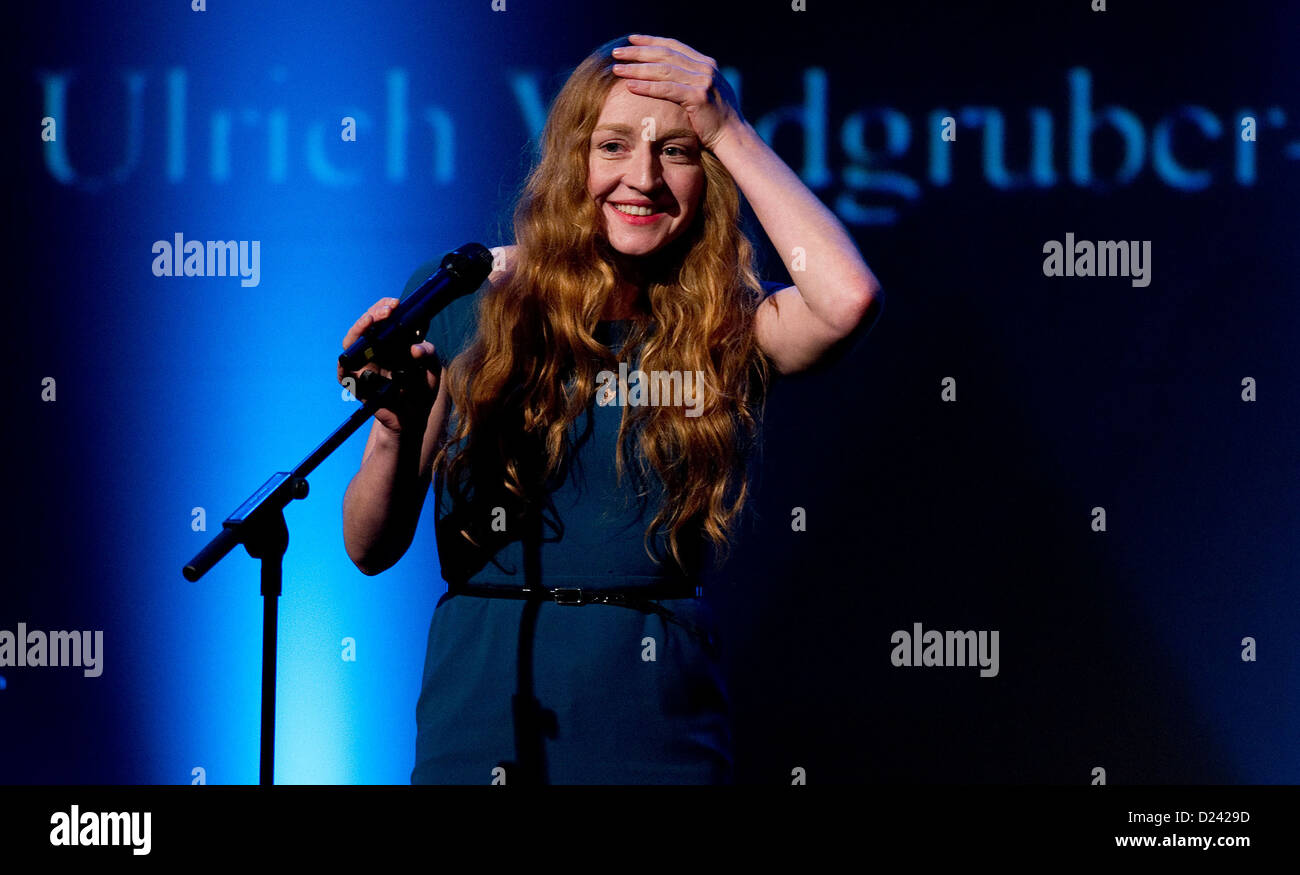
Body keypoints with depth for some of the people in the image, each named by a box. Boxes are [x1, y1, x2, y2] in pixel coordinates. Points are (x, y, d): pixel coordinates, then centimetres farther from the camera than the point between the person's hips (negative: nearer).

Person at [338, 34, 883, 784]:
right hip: (482, 716, 0)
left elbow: (849, 298, -22)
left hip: (659, 735, 1)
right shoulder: (461, 300, 0)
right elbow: (372, 549, 1)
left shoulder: (726, 328, 2)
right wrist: (398, 433, -21)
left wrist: (729, 131, -11)